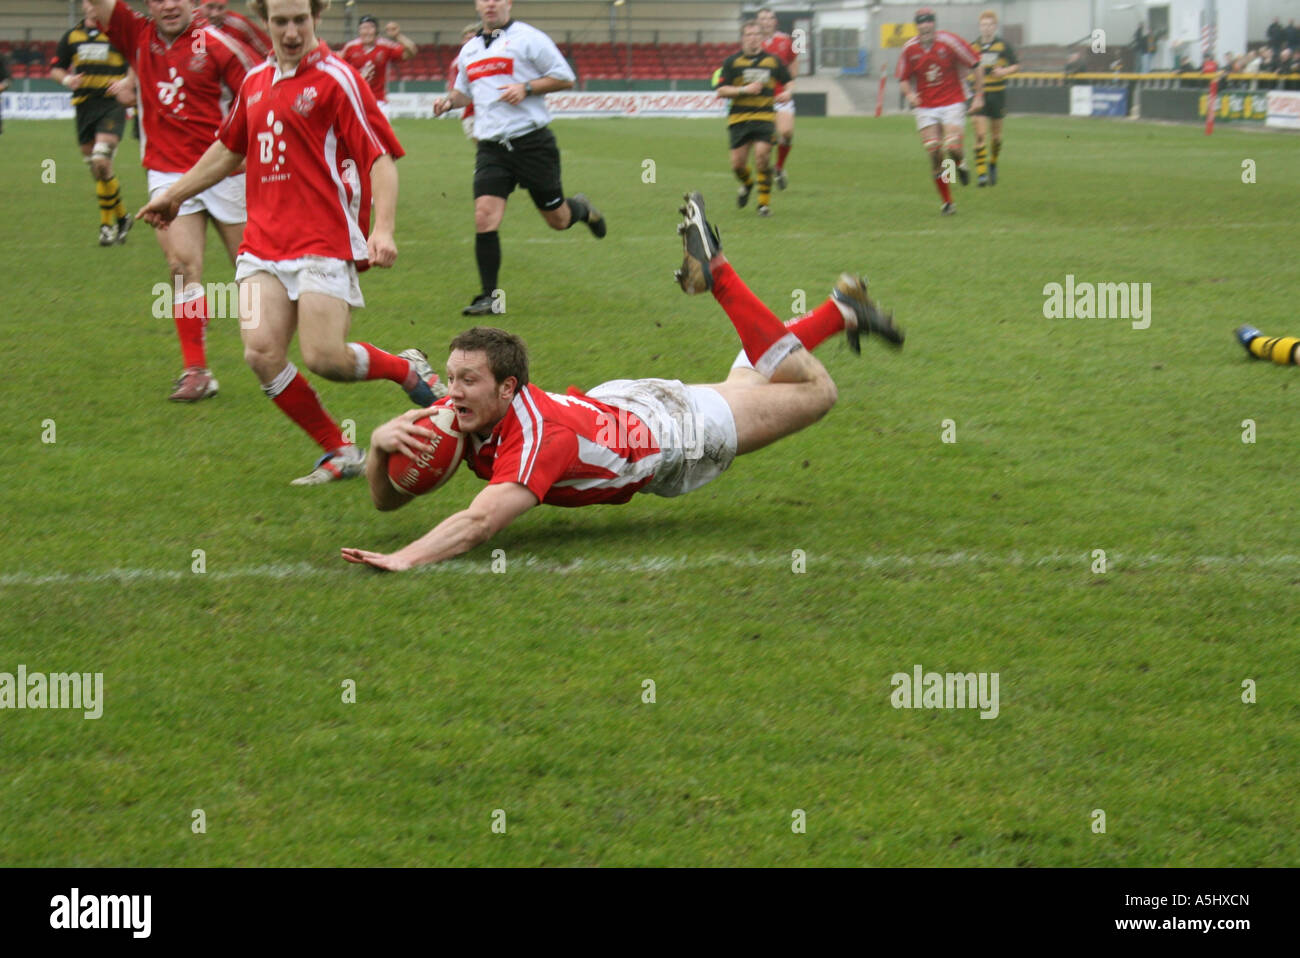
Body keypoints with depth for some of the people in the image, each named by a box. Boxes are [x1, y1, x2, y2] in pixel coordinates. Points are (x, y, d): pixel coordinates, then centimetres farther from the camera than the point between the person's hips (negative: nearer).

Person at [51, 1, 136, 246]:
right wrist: (67, 79, -5)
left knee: (101, 162, -20)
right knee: (96, 169, 8)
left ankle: (107, 224, -10)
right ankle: (122, 218, 26)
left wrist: (127, 82, -13)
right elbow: (55, 69, 17)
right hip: (84, 106, 5)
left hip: (112, 104, -5)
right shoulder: (72, 36, 12)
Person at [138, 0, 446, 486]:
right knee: (261, 352, -10)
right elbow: (229, 149, 31)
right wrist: (174, 194, 37)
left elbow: (382, 157, -9)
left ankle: (410, 369, 17)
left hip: (325, 243, -6)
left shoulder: (335, 78, -5)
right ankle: (340, 453, 6)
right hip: (263, 244, 6)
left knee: (324, 358, -15)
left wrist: (382, 228, -22)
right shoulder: (255, 81, 14)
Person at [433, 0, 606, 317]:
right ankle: (490, 296, -5)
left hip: (532, 143, -4)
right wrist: (449, 100, 7)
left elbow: (565, 78, -4)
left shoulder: (528, 38, -4)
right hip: (491, 146, 4)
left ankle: (582, 209, 45)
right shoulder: (469, 50, 14)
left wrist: (526, 88, -16)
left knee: (557, 219, 7)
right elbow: (464, 91, 30)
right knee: (484, 216, -12)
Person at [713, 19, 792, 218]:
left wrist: (787, 92, -2)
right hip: (739, 118, 0)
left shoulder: (773, 60, 8)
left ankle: (764, 203, -4)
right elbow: (720, 91, -3)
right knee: (738, 163, -1)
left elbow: (789, 81, 21)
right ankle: (746, 184, 36)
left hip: (765, 117, 0)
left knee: (762, 155, -18)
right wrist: (744, 90, -14)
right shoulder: (732, 62, 2)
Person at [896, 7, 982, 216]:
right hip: (925, 107, 2)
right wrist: (909, 94, -11)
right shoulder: (909, 49, -1)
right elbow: (903, 79, 10)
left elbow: (975, 67, -2)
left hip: (952, 103, -2)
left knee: (952, 148, -20)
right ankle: (947, 202, 5)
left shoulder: (949, 42, -9)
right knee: (934, 153, -7)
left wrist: (979, 96, -3)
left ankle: (960, 163, 20)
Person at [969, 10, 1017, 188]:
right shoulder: (974, 46, 1)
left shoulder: (1003, 46, -2)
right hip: (980, 94, 0)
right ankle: (981, 172, -11)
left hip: (997, 94, 0)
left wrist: (1004, 71, -14)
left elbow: (1016, 65, 5)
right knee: (980, 134, -11)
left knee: (996, 134, 9)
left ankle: (993, 164, 34)